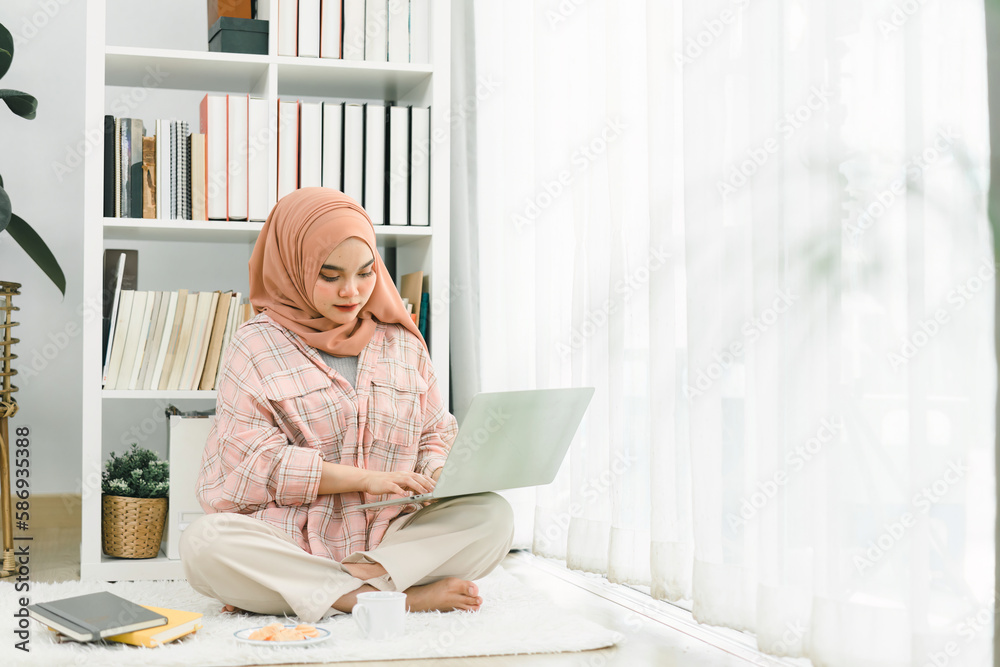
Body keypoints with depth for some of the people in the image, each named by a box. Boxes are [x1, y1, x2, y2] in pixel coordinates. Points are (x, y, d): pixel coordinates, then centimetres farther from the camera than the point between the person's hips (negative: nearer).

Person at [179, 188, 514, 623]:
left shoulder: (402, 341, 14)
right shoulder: (256, 347, 2)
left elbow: (436, 434, 19)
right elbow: (258, 463, -7)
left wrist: (438, 476, -6)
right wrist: (364, 479, -15)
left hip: (391, 536, 3)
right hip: (291, 535, -3)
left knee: (493, 516, -22)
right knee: (203, 543, -33)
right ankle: (405, 596, -32)